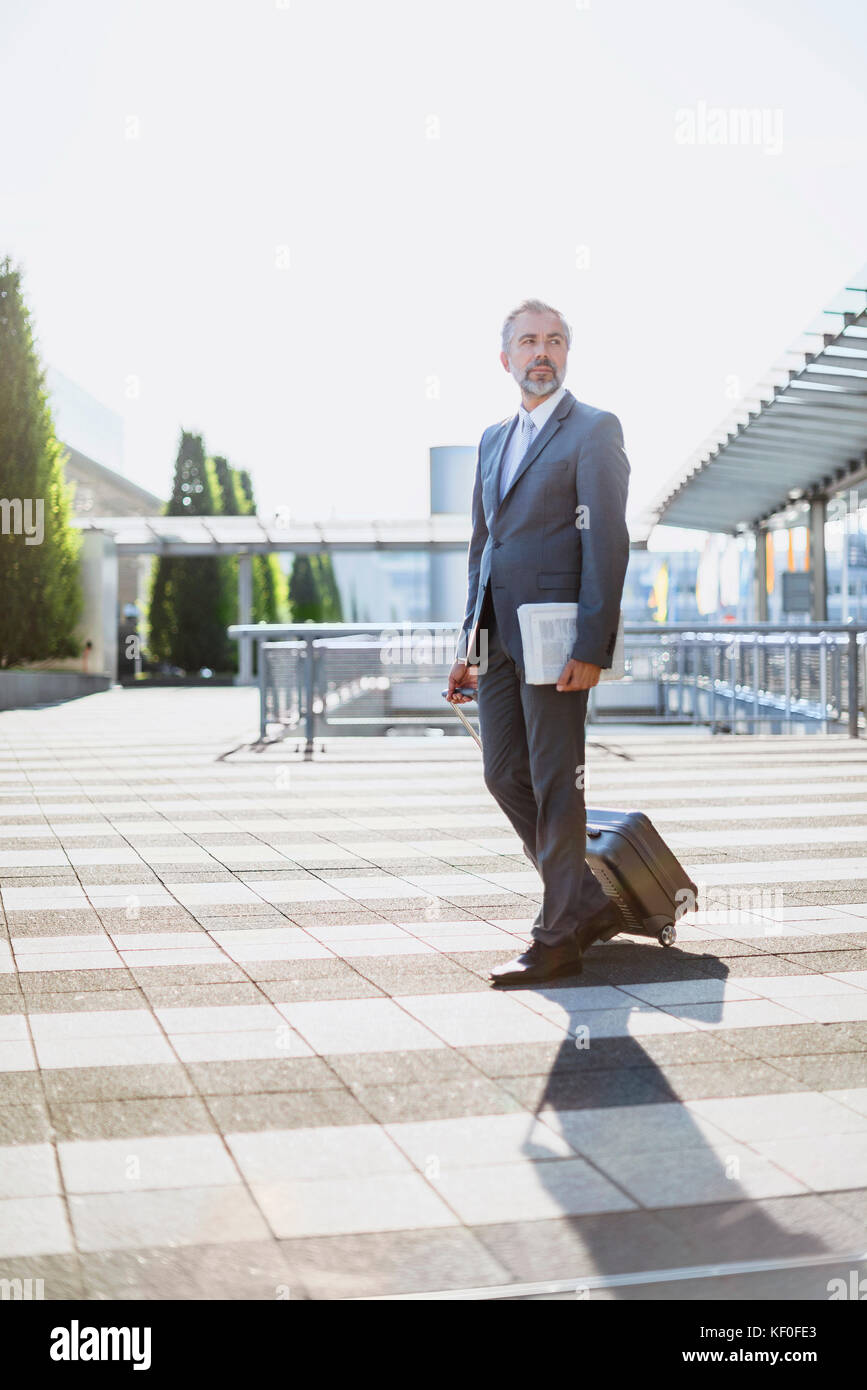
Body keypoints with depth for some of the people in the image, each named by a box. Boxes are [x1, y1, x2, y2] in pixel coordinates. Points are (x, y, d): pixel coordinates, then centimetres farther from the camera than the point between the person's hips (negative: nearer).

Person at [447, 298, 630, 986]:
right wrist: (469, 642, 17)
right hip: (499, 637, 8)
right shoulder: (494, 438, 19)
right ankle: (588, 904, 23)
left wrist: (592, 646, -19)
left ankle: (559, 936, 8)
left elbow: (607, 542, -11)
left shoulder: (595, 430, -3)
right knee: (505, 775, 9)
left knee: (555, 781, -3)